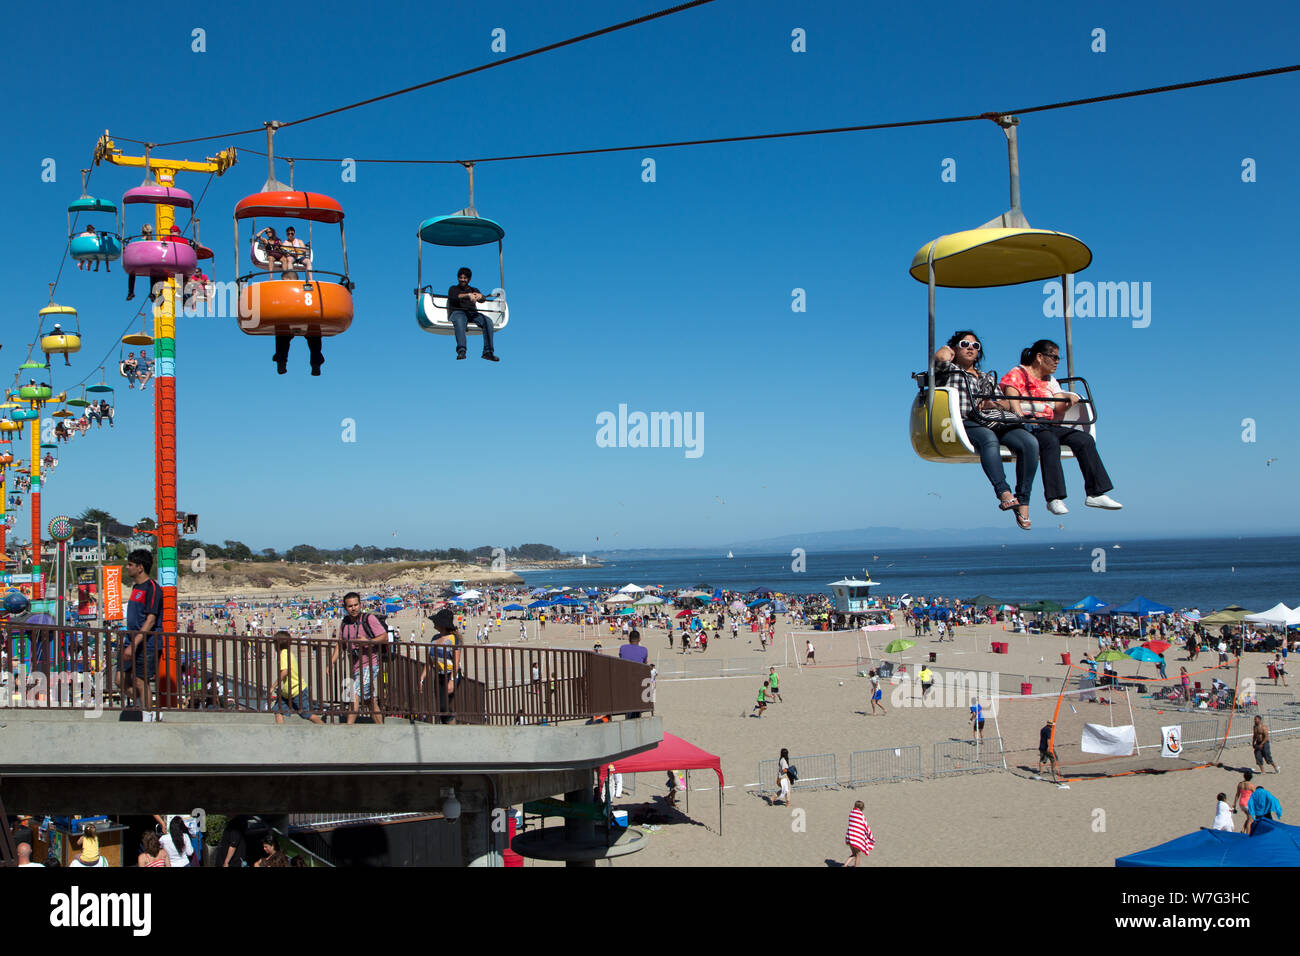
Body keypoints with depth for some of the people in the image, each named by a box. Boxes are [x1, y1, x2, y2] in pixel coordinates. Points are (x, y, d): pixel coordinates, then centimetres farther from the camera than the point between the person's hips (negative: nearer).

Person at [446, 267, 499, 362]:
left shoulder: (474, 290, 26)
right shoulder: (453, 289, 19)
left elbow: (482, 300, 4)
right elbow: (454, 297, -6)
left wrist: (480, 295, -22)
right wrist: (468, 295, -23)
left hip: (472, 312, 3)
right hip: (457, 312, -3)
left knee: (488, 321, -27)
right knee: (459, 321, -40)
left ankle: (488, 352, -33)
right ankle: (461, 350, -53)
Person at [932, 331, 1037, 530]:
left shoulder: (988, 378, 35)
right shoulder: (948, 371, 20)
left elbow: (1007, 405, 26)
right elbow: (940, 357, -6)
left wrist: (993, 403, 3)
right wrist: (947, 351, 19)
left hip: (995, 422, 5)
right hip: (965, 423, -5)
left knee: (1030, 442, -24)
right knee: (989, 439, -41)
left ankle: (1022, 501, -26)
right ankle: (1004, 493, -52)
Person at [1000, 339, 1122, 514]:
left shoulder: (1050, 380, 26)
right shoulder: (1017, 374, 5)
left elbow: (1058, 408, 17)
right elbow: (1012, 401, -10)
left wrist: (1070, 398, -4)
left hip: (1049, 425, 7)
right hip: (1026, 425, -7)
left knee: (1085, 439, -15)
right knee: (1050, 441, -37)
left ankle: (1095, 494, -18)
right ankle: (1054, 498, -41)